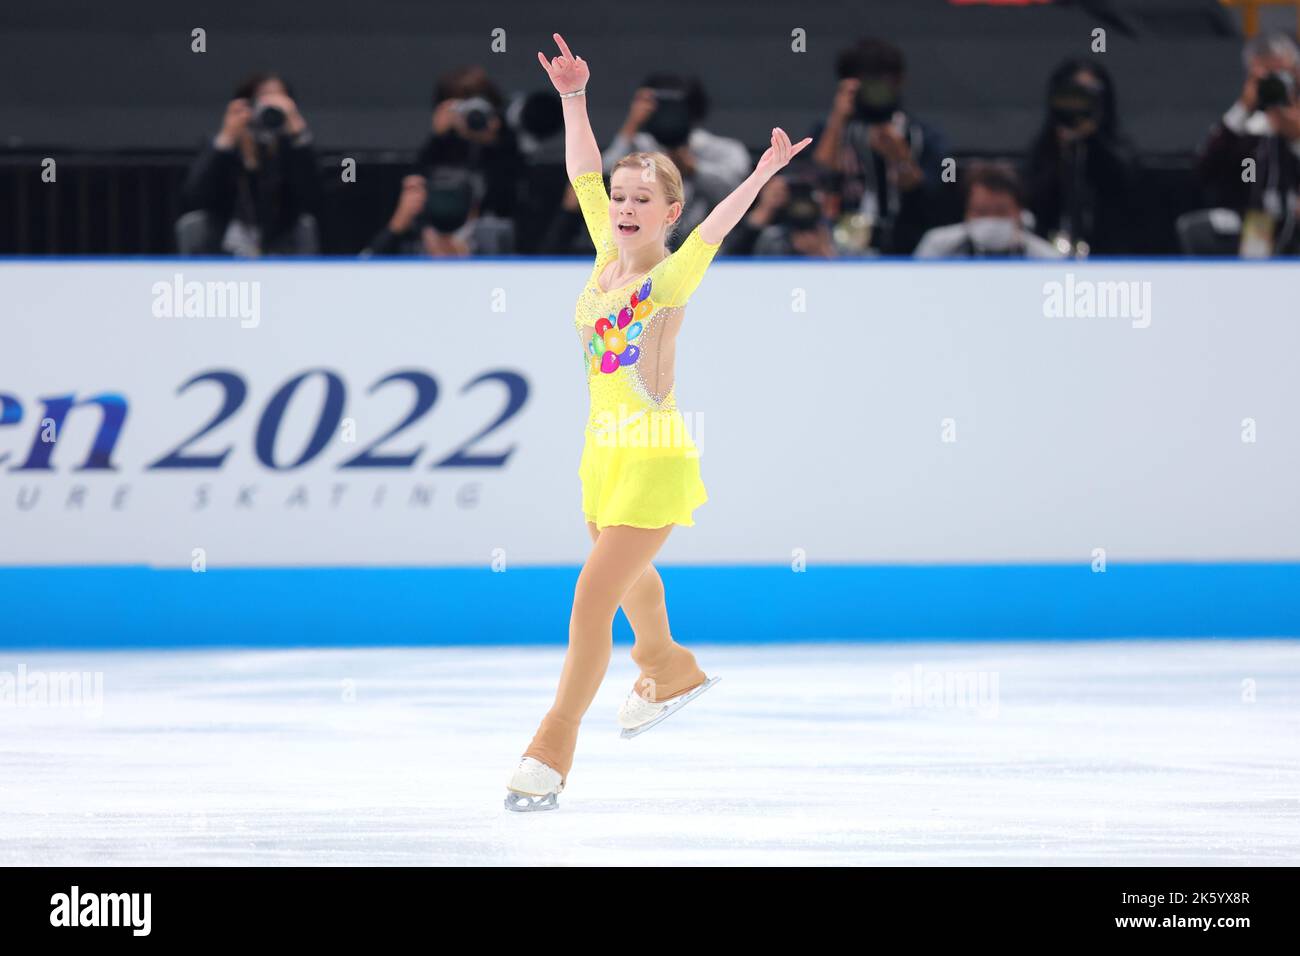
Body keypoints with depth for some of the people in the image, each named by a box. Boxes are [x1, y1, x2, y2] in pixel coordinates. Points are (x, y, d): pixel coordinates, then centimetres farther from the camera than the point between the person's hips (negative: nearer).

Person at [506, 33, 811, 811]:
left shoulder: (674, 276, -15)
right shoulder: (608, 255, 2)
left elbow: (717, 223, -32)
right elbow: (585, 176, 10)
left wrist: (762, 176, -47)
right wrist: (574, 99, 5)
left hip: (656, 459, -8)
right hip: (605, 452, 8)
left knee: (594, 595, -13)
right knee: (626, 573, 30)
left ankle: (554, 749, -7)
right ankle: (669, 671, 58)